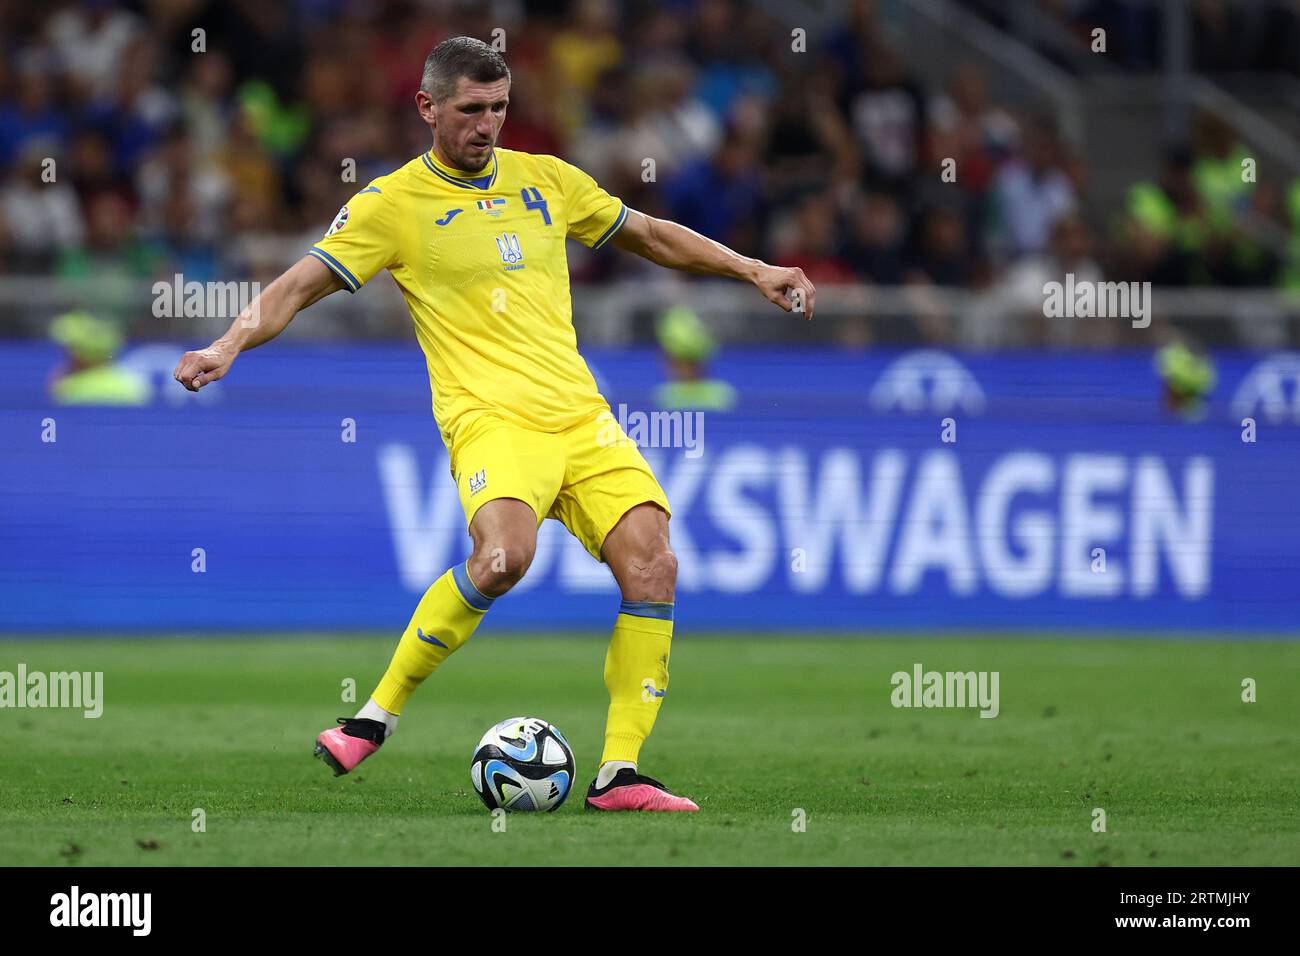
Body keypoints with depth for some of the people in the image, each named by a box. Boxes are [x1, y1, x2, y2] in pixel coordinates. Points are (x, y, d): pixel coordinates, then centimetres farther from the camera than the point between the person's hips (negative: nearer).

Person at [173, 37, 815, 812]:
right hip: (490, 419, -5)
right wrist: (231, 344, -17)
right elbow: (298, 286, -1)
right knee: (505, 556, -32)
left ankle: (619, 774, -9)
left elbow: (651, 235, 29)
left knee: (653, 565, -14)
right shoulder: (394, 203, 3)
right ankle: (378, 713, -15)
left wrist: (753, 270, 25)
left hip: (581, 418, 5)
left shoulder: (547, 180, 16)